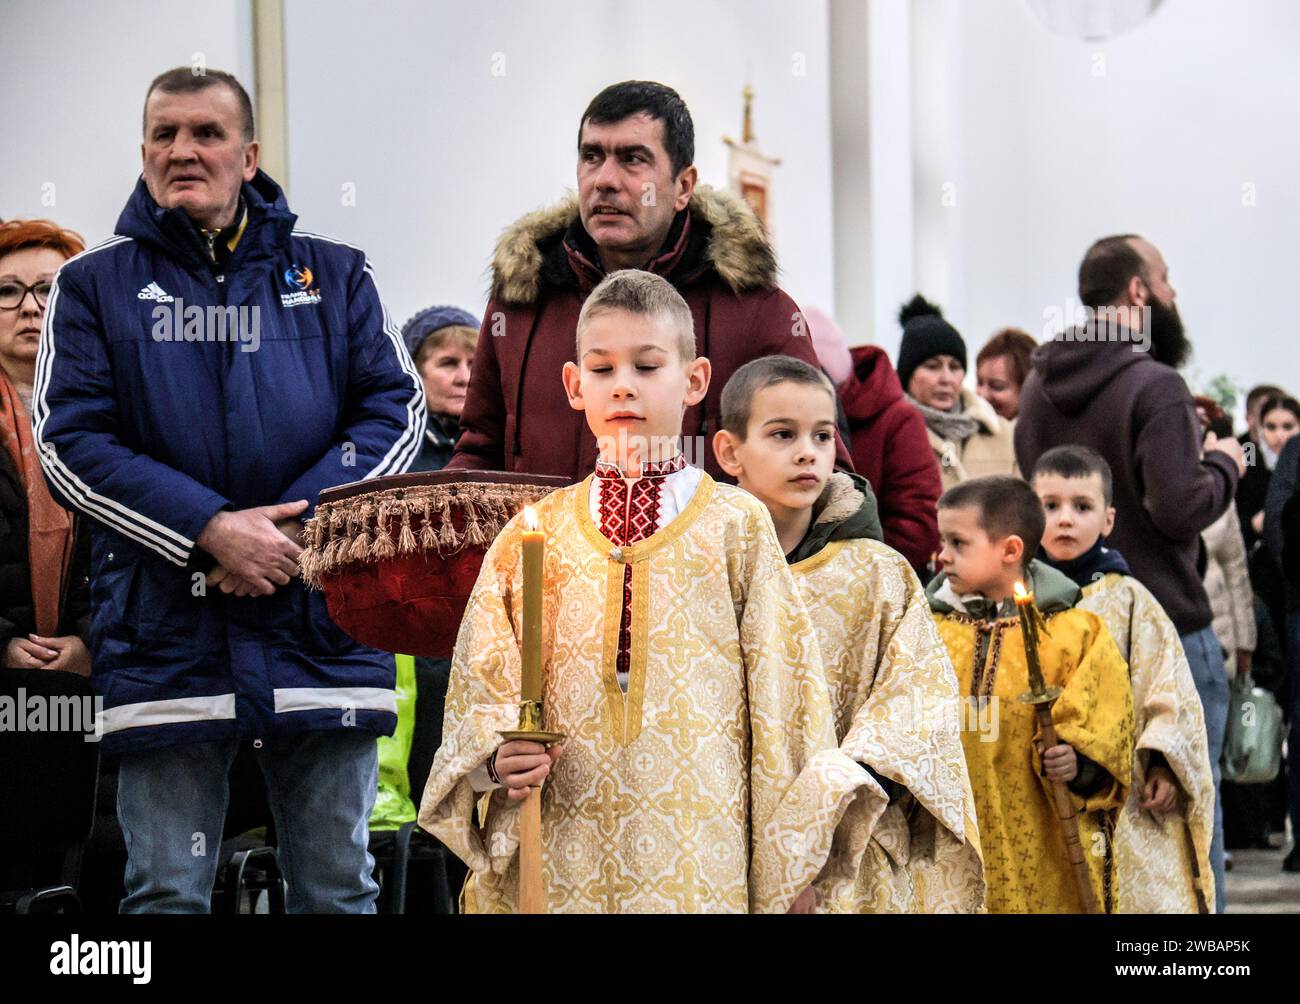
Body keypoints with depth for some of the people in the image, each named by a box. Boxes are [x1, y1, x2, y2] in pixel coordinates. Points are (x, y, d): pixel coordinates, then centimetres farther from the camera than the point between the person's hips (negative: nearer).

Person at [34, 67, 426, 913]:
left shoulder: (335, 274, 12)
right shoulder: (96, 286, 8)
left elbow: (397, 410, 4)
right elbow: (68, 443, -2)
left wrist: (296, 525, -12)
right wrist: (211, 531, -14)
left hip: (321, 626, 1)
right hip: (164, 640, -1)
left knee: (337, 890, 7)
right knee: (166, 894, 3)